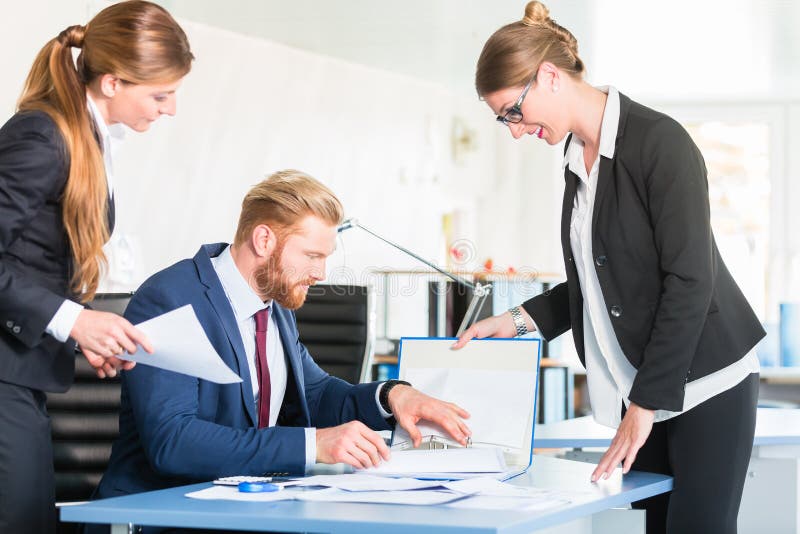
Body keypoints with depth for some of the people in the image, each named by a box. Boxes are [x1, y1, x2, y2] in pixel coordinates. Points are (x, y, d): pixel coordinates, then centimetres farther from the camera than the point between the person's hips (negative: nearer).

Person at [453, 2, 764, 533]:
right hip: (643, 389, 7)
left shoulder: (659, 141, -15)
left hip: (704, 381, -7)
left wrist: (645, 405, -19)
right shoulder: (580, 160, 9)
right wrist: (520, 320, 5)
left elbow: (688, 281, -18)